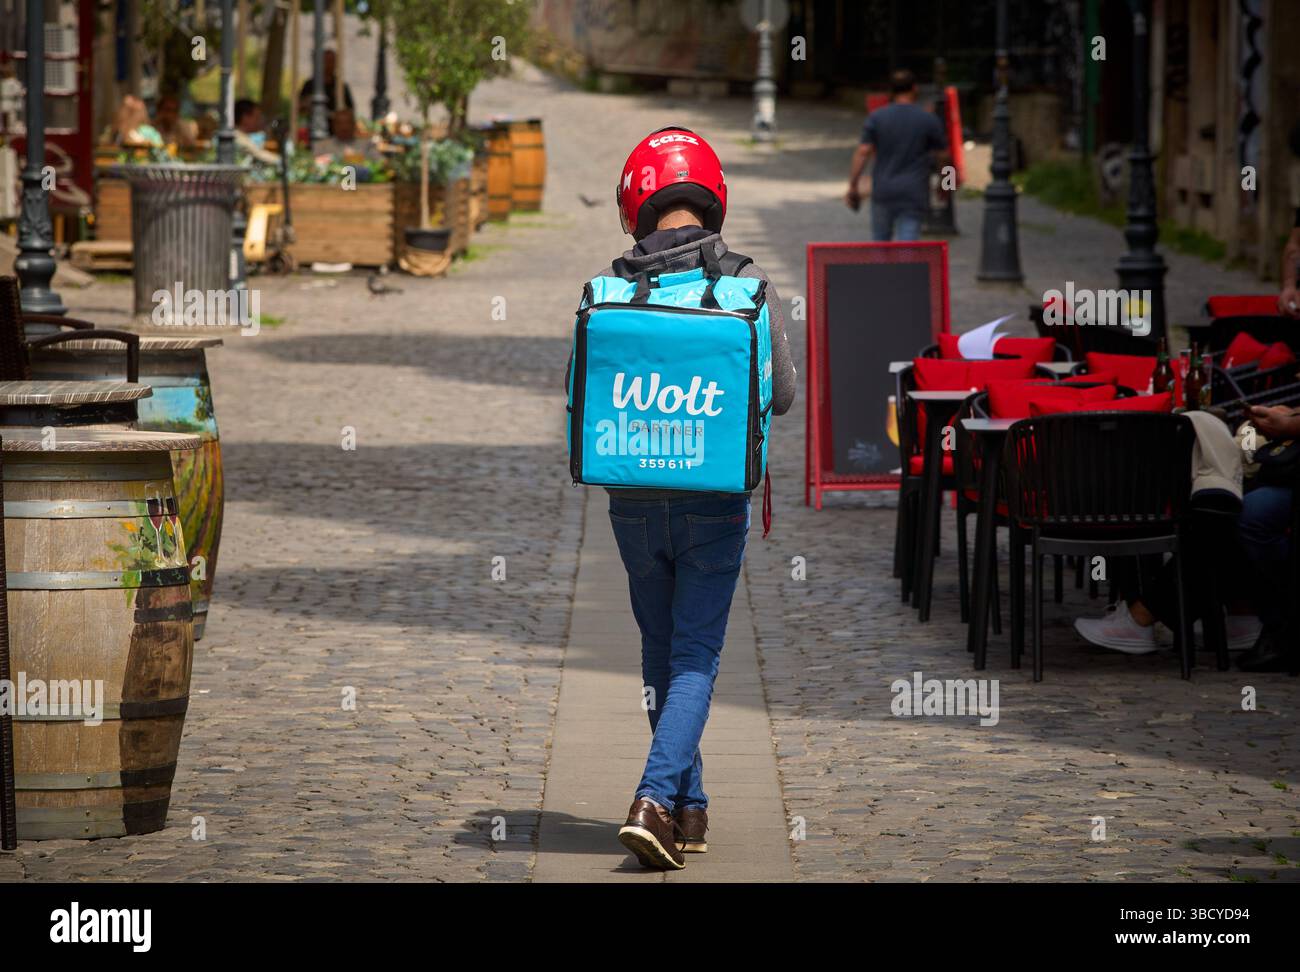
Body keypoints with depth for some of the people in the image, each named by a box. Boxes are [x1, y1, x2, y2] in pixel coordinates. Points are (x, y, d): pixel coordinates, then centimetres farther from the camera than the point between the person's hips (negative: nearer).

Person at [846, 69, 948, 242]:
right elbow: (942, 155, 2)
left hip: (883, 190, 2)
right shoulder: (929, 120, -3)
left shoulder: (876, 117, -1)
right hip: (913, 194, -2)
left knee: (880, 240, 18)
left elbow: (862, 152, -5)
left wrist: (852, 186, 0)